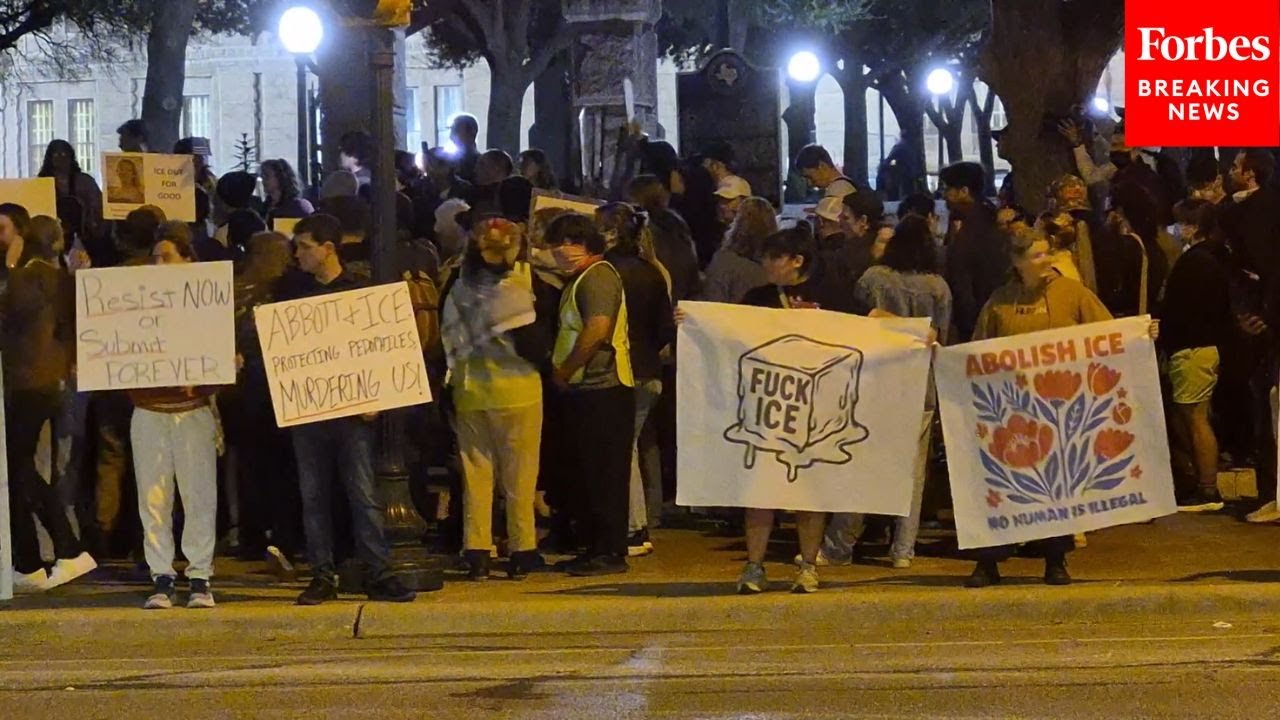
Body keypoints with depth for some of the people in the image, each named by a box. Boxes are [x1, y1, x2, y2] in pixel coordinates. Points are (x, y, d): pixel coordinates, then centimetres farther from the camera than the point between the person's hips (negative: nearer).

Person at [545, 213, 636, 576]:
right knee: (585, 473, 14)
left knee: (604, 474, -7)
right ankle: (595, 547, 20)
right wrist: (562, 372, 13)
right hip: (584, 391, 11)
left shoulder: (598, 276, -13)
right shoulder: (579, 280, 21)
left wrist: (563, 371, -14)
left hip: (602, 391, -11)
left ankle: (610, 552, -5)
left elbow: (596, 331, -23)